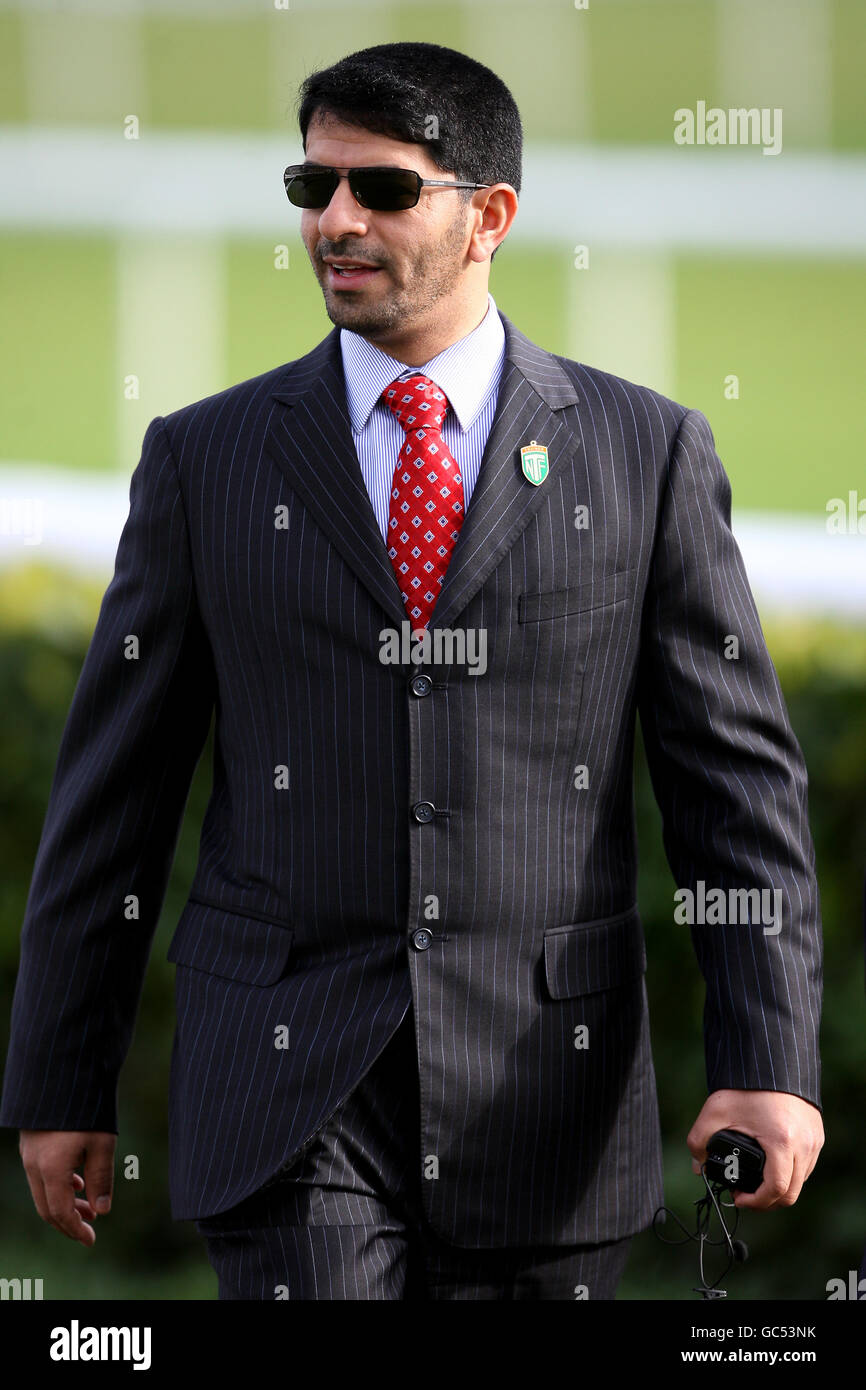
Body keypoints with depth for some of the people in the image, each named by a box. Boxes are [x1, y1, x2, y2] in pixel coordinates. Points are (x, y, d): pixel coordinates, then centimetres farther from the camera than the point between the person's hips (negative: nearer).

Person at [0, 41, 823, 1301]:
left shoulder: (646, 453, 4)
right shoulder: (206, 460, 6)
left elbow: (737, 772, 2)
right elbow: (114, 794, 9)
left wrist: (770, 1058, -9)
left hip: (545, 1096, 1)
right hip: (288, 1097, -1)